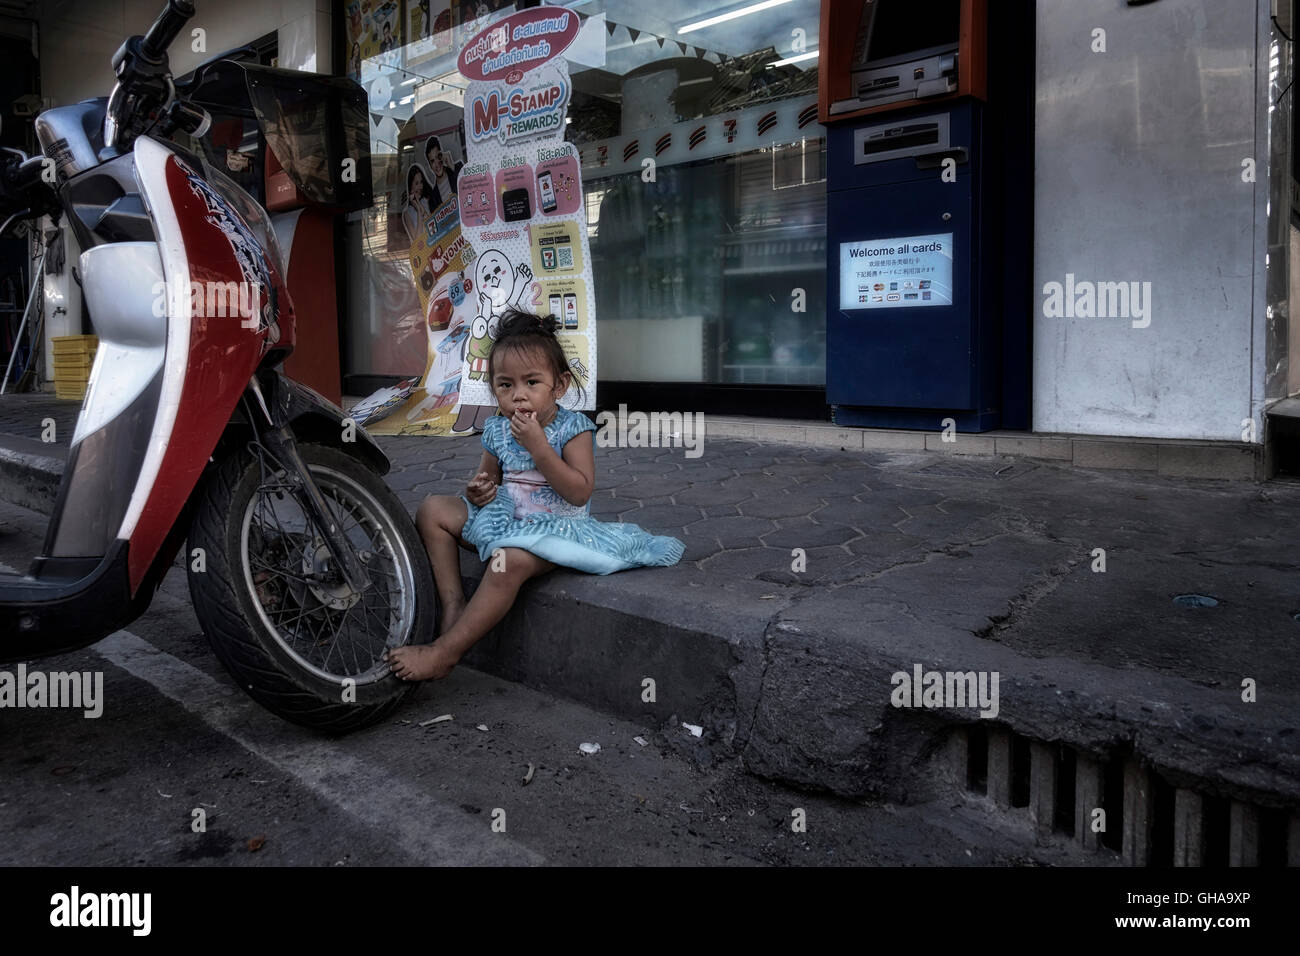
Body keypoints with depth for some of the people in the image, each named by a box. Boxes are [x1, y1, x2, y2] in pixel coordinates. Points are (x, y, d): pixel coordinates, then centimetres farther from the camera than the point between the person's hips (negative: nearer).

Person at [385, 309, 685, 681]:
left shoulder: (572, 427, -11)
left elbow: (580, 491, -21)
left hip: (554, 525, -7)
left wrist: (538, 447, -27)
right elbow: (488, 476, 21)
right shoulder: (497, 430, 4)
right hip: (505, 518, 7)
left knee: (510, 560, -36)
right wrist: (478, 490, -5)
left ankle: (445, 652, -27)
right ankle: (453, 604, -11)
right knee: (432, 510, -3)